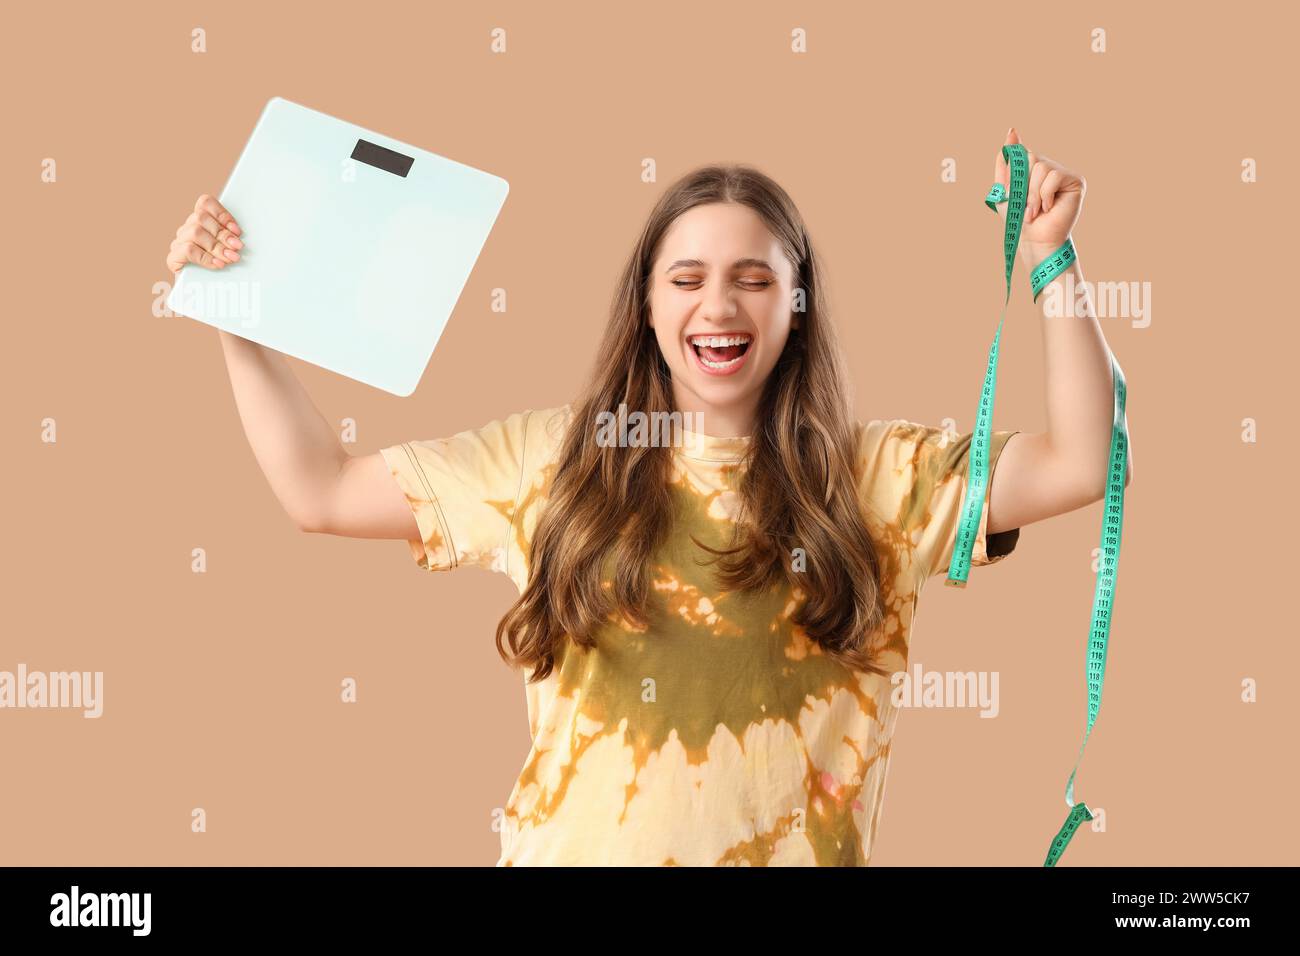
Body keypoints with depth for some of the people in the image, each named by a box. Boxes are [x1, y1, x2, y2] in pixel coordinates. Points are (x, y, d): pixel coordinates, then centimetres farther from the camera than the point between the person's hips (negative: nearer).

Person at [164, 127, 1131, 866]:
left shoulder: (875, 475, 2)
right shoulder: (551, 457, 4)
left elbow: (1080, 464, -7)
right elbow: (321, 490, 5)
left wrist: (1047, 263, -12)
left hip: (787, 848, 0)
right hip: (579, 846, 0)